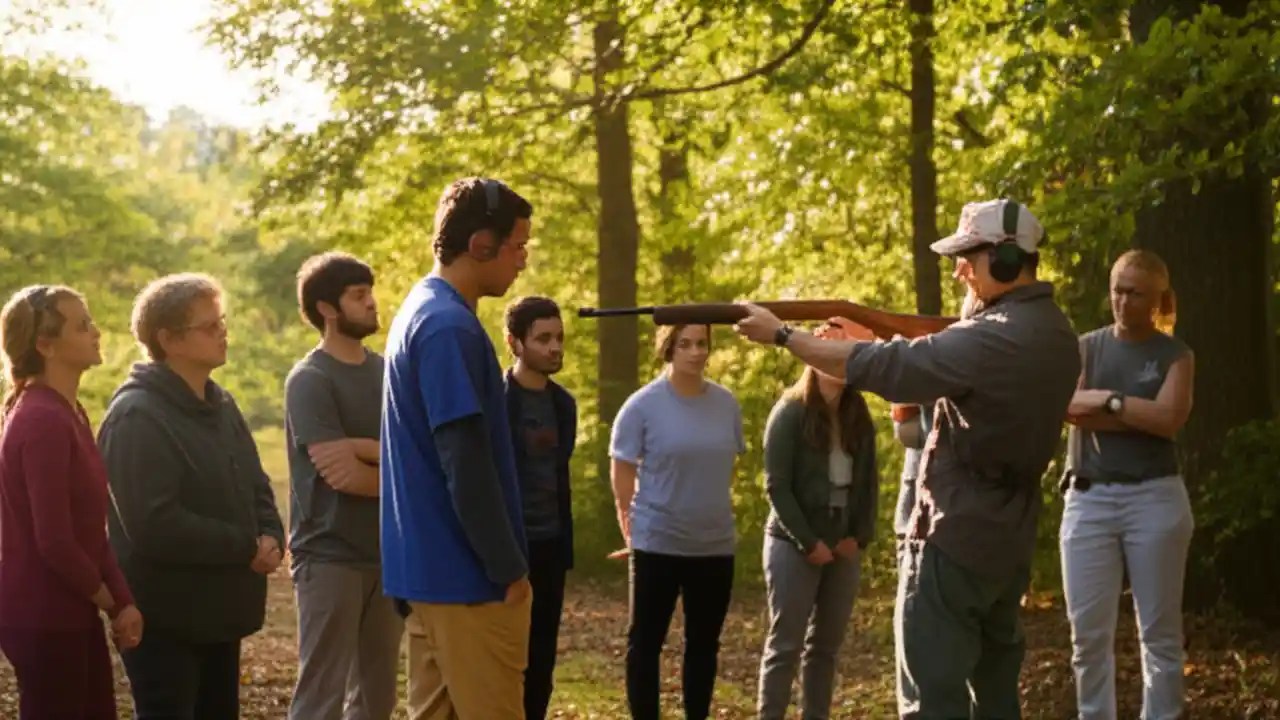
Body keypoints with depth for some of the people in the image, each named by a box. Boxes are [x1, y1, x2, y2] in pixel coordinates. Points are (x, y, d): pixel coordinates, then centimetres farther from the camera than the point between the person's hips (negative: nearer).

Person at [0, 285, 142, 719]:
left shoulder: (68, 414, 11)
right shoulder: (42, 422, -20)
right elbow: (54, 541, -22)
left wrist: (122, 599, 1)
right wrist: (108, 598, -6)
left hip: (70, 614, 10)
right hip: (42, 619, -10)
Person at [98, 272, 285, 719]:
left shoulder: (220, 405, 12)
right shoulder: (136, 417, -18)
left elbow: (254, 486, 19)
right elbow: (153, 524, -26)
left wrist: (270, 537, -5)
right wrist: (246, 548, -19)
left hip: (217, 611, 9)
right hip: (165, 616, -9)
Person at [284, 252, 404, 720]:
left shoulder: (386, 372, 10)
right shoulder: (309, 380, -9)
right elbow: (339, 474, -17)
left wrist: (362, 447, -15)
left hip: (385, 555, 6)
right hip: (330, 556, -6)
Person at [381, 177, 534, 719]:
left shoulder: (421, 311, 14)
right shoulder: (450, 327, -17)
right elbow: (466, 464, -20)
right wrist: (509, 569, -15)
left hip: (430, 568, 10)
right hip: (467, 575, -10)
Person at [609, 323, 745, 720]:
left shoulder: (727, 404, 1)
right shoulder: (643, 406, -11)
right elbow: (622, 472, -5)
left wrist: (709, 511, 11)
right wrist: (634, 528, -3)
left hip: (716, 544, 4)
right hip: (657, 544, -4)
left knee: (704, 643, 13)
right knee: (646, 641, 4)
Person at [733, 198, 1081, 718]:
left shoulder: (995, 339, -20)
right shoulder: (1054, 334, 9)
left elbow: (886, 369, -20)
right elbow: (939, 363, 16)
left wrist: (782, 334, -12)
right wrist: (877, 340, 7)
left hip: (956, 541, -9)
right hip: (1009, 543, 9)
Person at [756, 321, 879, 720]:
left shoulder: (859, 418, 8)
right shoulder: (790, 413, -7)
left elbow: (869, 483, 10)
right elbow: (776, 485, -11)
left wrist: (860, 537, -3)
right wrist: (809, 542, -14)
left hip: (844, 548, 5)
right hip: (795, 545, -5)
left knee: (826, 644, 8)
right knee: (786, 644, -5)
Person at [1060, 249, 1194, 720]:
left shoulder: (1175, 355, 5)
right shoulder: (1085, 347, 9)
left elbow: (1169, 419, -11)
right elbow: (1071, 407, -8)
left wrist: (1109, 401, -6)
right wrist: (1142, 414, -11)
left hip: (1154, 499, -2)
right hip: (1089, 500, 2)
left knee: (1159, 630, 2)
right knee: (1089, 632, 0)